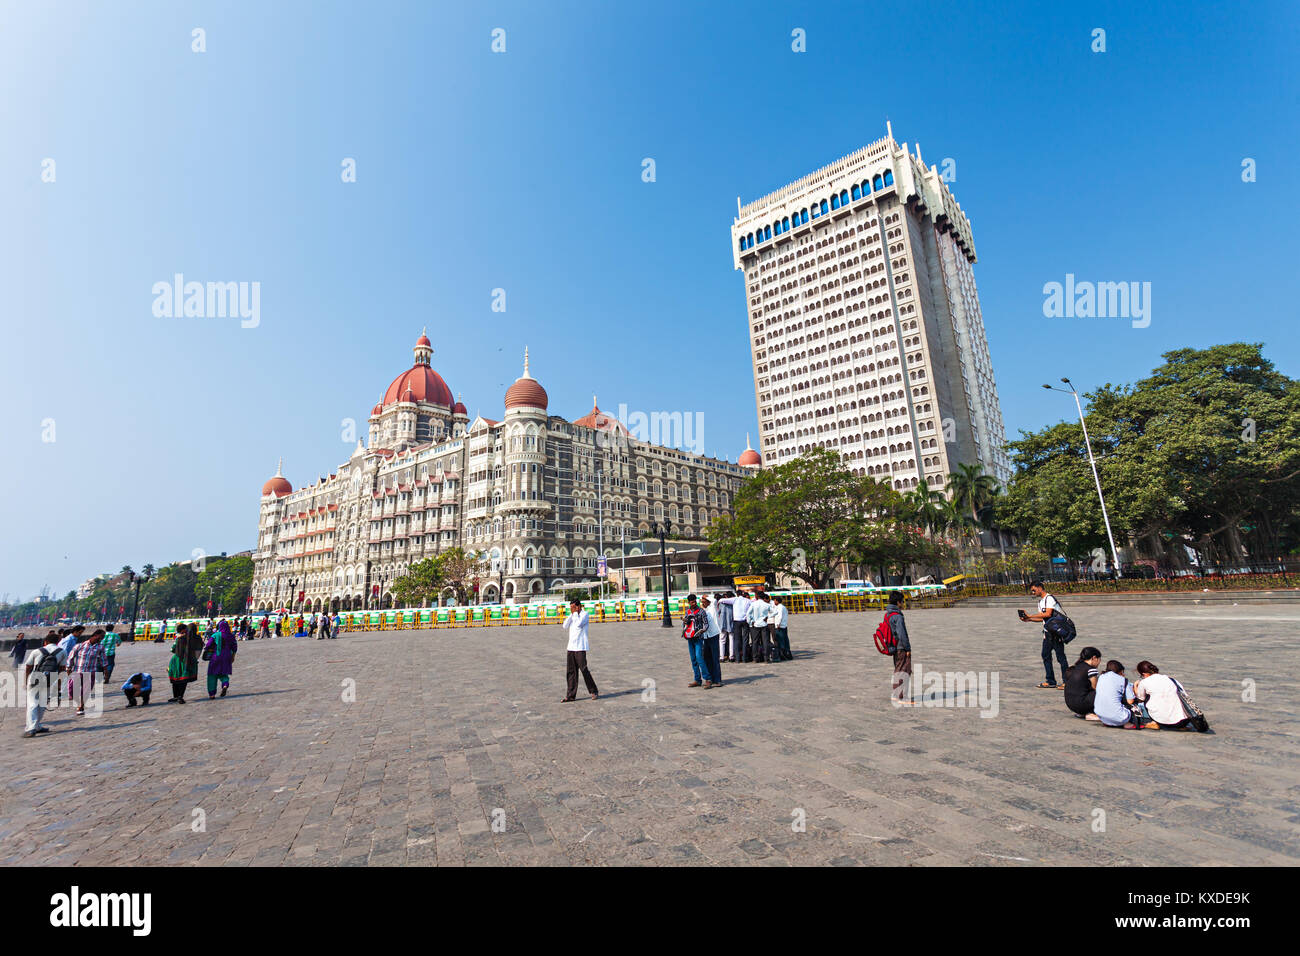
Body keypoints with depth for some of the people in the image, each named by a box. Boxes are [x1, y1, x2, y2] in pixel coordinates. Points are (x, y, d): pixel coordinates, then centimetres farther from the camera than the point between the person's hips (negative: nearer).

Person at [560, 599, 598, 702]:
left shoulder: (585, 614, -5)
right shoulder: (572, 615, 15)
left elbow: (579, 624, -21)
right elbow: (565, 626, 3)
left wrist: (575, 613, -9)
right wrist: (571, 614, -1)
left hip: (580, 648, -6)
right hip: (571, 647, 7)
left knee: (584, 670, -5)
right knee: (571, 672, 6)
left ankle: (594, 691, 8)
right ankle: (571, 695, 12)